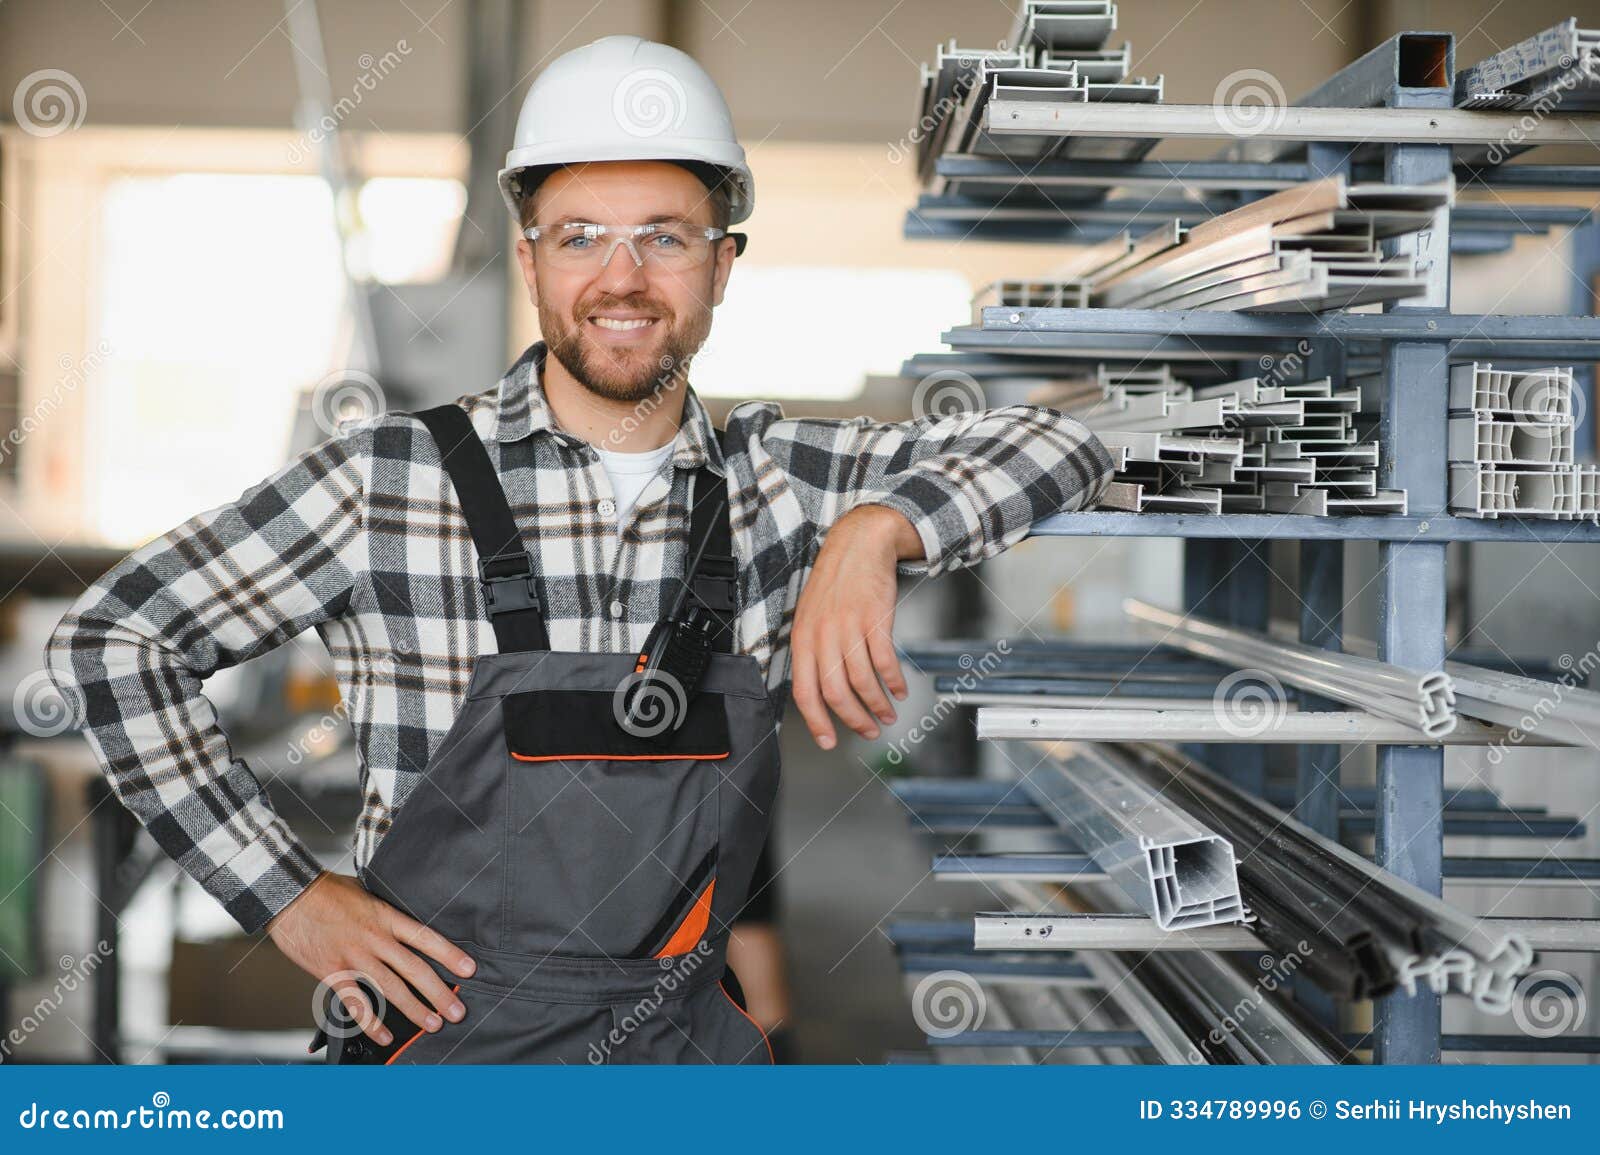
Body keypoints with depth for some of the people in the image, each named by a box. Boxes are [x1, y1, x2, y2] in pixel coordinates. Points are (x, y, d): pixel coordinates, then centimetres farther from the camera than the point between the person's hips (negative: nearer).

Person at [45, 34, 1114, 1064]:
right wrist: (291, 898, -8)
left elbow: (1059, 450, 3)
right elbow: (113, 639, -4)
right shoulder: (390, 480, -9)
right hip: (446, 1033, -4)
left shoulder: (771, 478, 1)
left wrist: (874, 528, -16)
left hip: (685, 1034, 4)